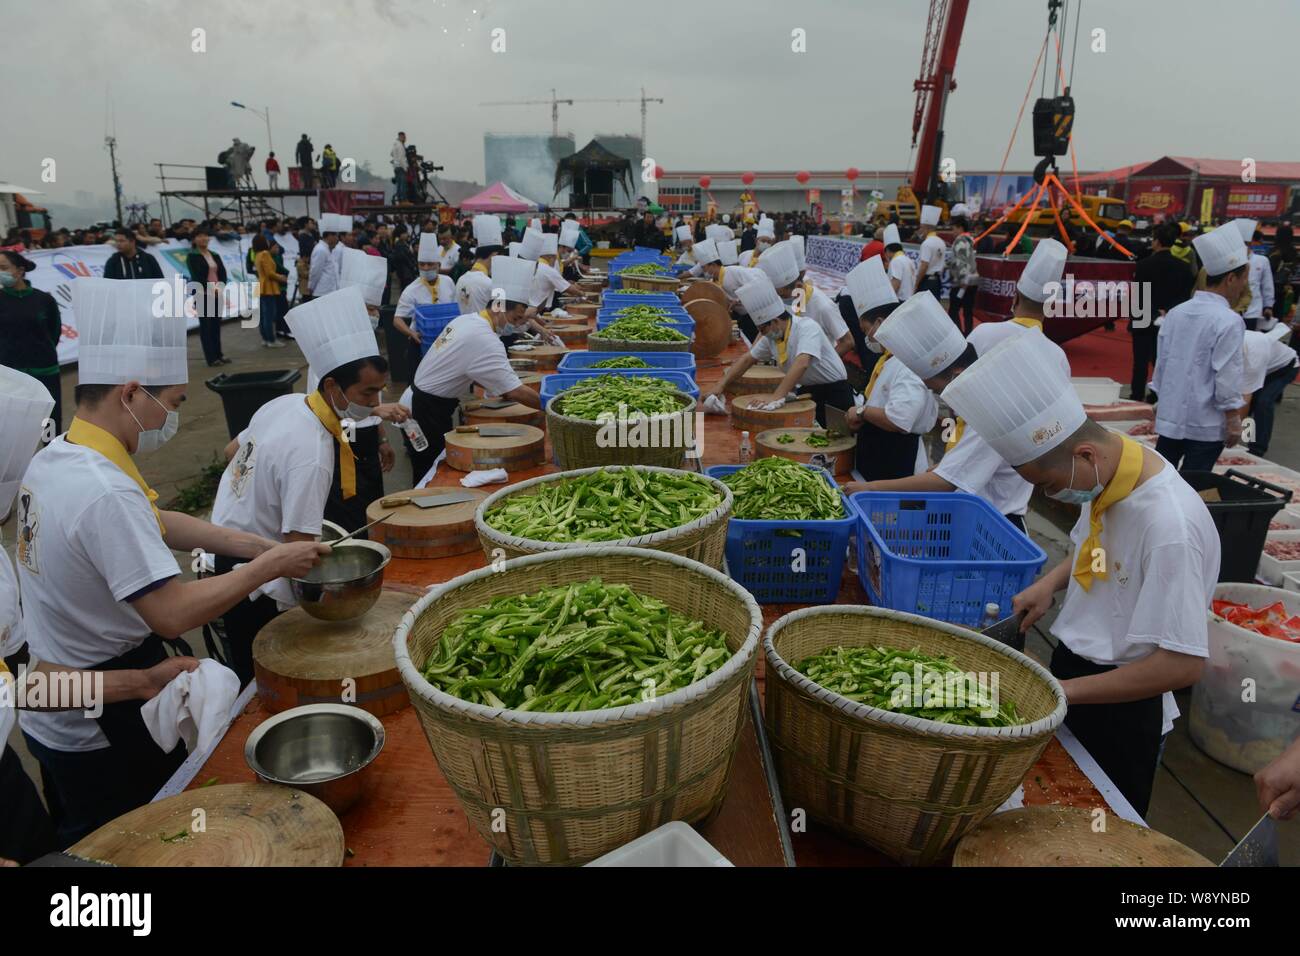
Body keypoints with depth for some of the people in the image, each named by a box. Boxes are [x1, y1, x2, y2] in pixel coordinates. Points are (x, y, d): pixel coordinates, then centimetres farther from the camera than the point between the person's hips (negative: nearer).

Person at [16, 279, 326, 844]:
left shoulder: (56, 457, 0)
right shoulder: (105, 494, -31)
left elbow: (154, 521, 9)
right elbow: (174, 613, -33)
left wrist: (255, 545, 0)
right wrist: (269, 566, -21)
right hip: (98, 732, -9)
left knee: (83, 840, 27)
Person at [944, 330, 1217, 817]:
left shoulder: (1170, 526, -31)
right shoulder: (1106, 473, -7)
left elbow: (1182, 665, -27)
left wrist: (1064, 691, -23)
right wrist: (1050, 582, -4)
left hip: (1119, 705, -7)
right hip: (1071, 665, 7)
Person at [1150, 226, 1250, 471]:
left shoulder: (1176, 312, 3)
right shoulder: (1228, 321, -16)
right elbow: (1227, 378, -16)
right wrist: (1234, 419, -6)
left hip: (1171, 414, 6)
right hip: (1206, 422, -6)